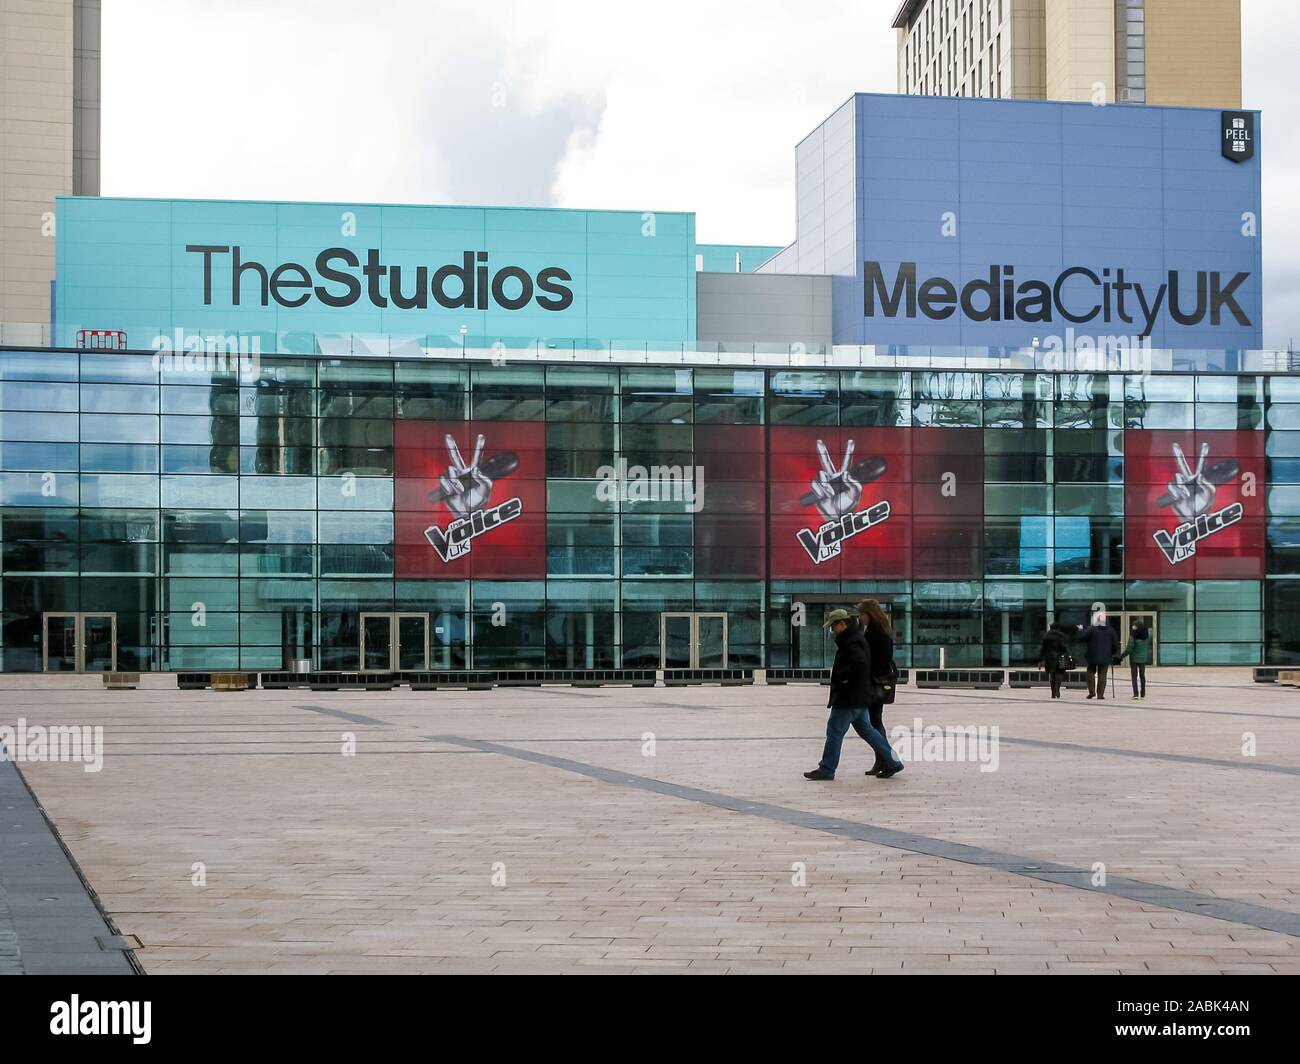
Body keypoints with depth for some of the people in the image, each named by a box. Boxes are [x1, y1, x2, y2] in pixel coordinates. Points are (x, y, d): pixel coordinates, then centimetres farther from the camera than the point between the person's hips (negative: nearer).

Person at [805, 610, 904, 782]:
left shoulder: (852, 642, -17)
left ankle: (826, 770, 3)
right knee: (865, 729, 16)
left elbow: (859, 663, -31)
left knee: (835, 731, -3)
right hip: (859, 696, 11)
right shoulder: (856, 637, 15)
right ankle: (892, 762, 17)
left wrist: (839, 676, -20)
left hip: (849, 697, -11)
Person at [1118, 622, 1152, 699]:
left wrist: (1121, 657, -6)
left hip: (1134, 659, -4)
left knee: (1134, 676, 0)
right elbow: (1148, 647, 6)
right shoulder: (1146, 636, -2)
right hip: (1143, 658, 4)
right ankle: (1143, 694, 16)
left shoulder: (1133, 636, -17)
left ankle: (1135, 694, -10)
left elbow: (1129, 649, -15)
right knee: (1142, 675, 13)